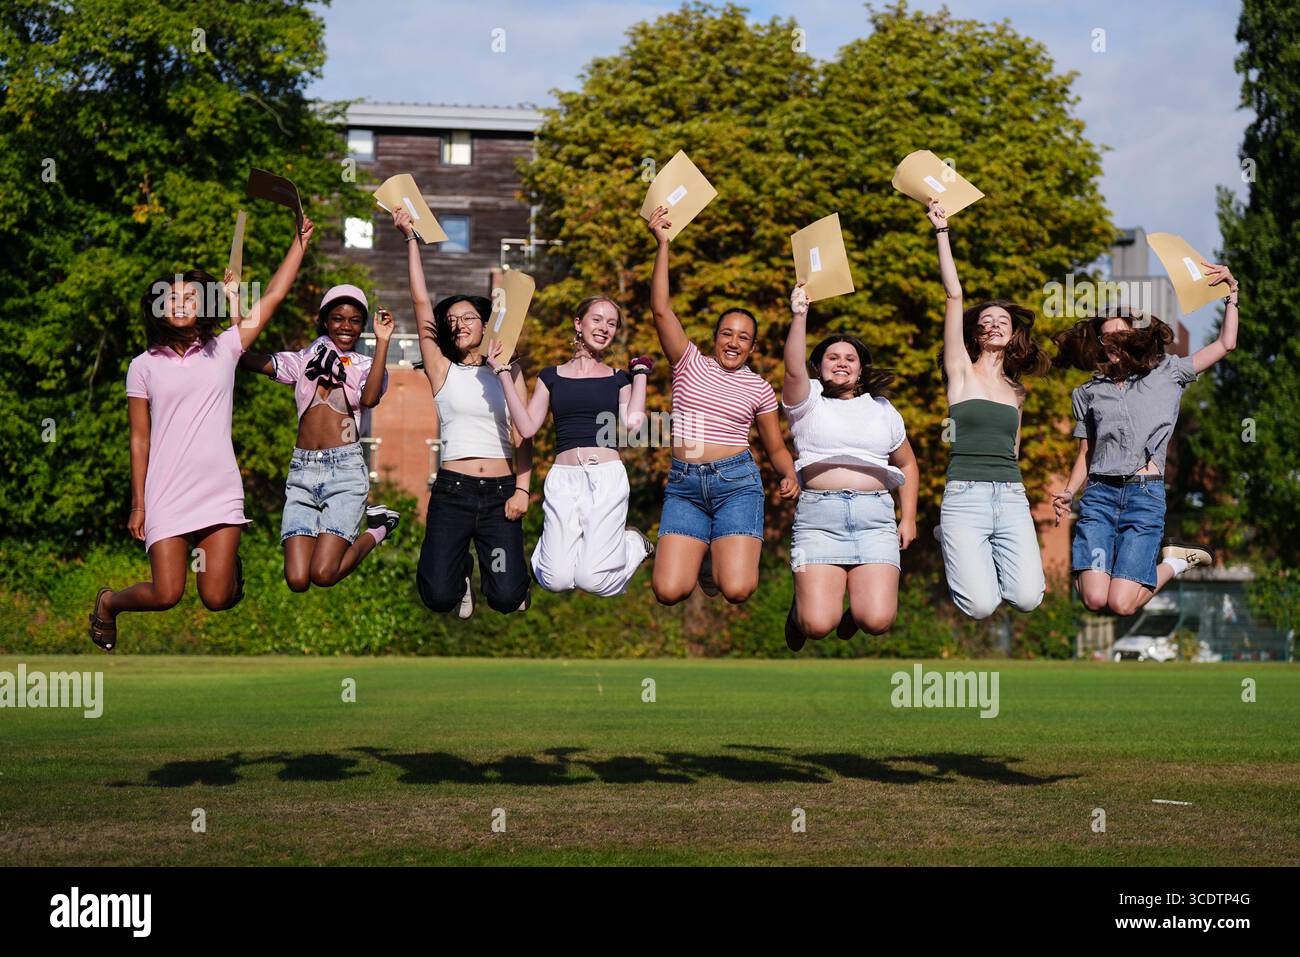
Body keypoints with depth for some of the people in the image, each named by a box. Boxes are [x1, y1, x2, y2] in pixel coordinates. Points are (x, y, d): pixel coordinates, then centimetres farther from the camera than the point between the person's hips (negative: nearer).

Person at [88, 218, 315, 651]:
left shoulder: (223, 350, 6)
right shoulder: (144, 366, 5)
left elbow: (273, 296, 4)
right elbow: (139, 441, 5)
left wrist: (301, 239, 4)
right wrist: (138, 505, 2)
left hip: (220, 495, 1)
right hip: (166, 497, -1)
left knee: (217, 600, -5)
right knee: (166, 595, -10)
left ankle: (228, 561, 32)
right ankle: (108, 602, 22)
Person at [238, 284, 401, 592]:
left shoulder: (366, 365, 13)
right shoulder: (304, 359, 17)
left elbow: (370, 398, -12)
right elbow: (246, 359, 3)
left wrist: (382, 342, -14)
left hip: (345, 468, -2)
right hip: (302, 470, 3)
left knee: (322, 574, -16)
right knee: (297, 580, -9)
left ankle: (375, 531, 14)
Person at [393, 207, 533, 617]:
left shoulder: (509, 374, 11)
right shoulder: (442, 370, 8)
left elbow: (522, 438, 6)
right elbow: (420, 301, 3)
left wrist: (522, 490, -8)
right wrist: (410, 237, 0)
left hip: (500, 491, 1)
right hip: (452, 491, 0)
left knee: (507, 598, -11)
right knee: (439, 596, -15)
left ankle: (492, 561, 25)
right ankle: (460, 568, 21)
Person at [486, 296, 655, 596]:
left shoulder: (618, 379, 14)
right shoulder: (552, 376, 14)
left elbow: (633, 422, -4)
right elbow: (527, 427, 3)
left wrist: (640, 373, 5)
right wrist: (504, 375, 0)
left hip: (607, 475, -1)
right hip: (563, 478, 1)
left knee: (592, 580, -14)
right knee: (556, 580, -13)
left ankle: (633, 543, 20)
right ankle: (555, 540, 23)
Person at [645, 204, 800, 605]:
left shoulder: (758, 387, 10)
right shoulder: (690, 363, 9)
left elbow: (776, 448, 15)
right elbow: (661, 309, -2)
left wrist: (790, 476, -7)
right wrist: (663, 245, -7)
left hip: (736, 481, 0)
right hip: (684, 486, 1)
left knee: (736, 591, -19)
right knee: (668, 592, -13)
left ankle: (724, 552, 19)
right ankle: (697, 550, 22)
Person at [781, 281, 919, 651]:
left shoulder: (882, 409, 21)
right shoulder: (808, 401, 12)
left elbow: (907, 464, 28)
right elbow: (794, 370, -10)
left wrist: (909, 518, 17)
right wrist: (799, 317, -20)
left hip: (874, 515, 2)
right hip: (819, 513, -2)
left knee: (877, 621, -15)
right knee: (817, 625, -16)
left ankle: (858, 603, 23)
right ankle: (803, 603, 23)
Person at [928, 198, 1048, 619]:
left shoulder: (1017, 392, 19)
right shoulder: (962, 371, 7)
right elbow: (954, 295, -2)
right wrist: (942, 231, -7)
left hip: (1011, 497, 4)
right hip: (965, 495, -3)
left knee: (1028, 598, -17)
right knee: (981, 605, -18)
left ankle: (988, 554, 17)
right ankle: (954, 548, 16)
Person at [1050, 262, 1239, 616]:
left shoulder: (1166, 373, 12)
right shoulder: (1088, 392, 15)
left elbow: (1225, 344, 10)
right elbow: (1085, 453, 15)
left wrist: (1231, 291, 3)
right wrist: (1068, 491, -2)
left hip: (1145, 495, -2)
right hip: (1099, 494, 2)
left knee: (1121, 604, -16)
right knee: (1094, 599, -15)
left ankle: (1172, 563, 14)